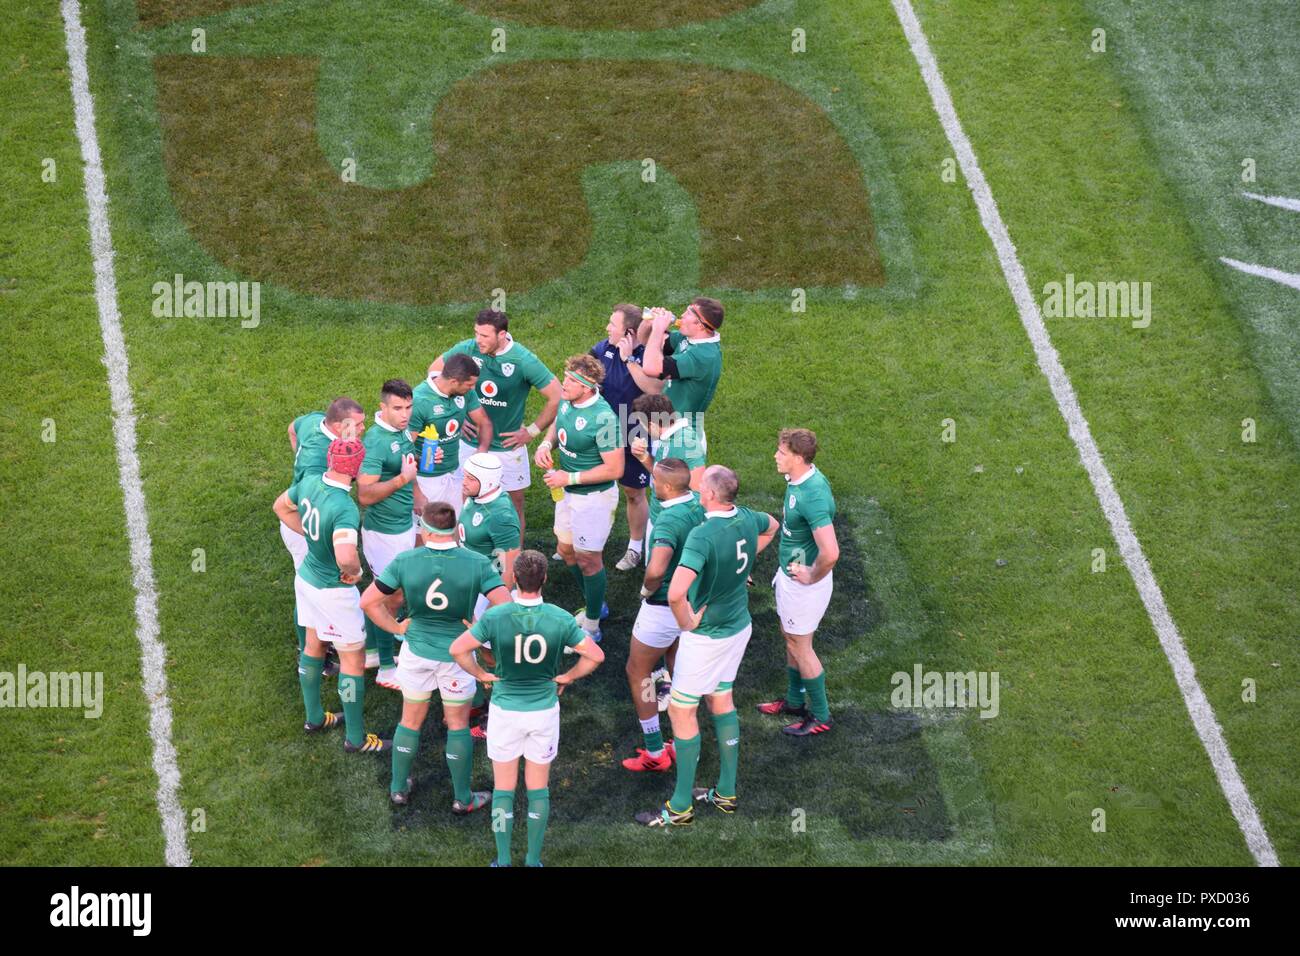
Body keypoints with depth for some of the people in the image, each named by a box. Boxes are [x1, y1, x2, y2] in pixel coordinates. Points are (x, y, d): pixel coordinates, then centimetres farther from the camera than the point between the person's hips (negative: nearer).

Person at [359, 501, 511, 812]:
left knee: (410, 720, 20)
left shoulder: (404, 562, -15)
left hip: (416, 651, 1)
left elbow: (368, 602, -11)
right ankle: (462, 798, 25)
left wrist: (395, 627, 1)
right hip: (456, 654, -1)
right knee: (458, 725, 15)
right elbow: (506, 606, -21)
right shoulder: (477, 564, -17)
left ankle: (398, 788, 33)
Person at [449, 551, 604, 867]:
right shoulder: (560, 619, -12)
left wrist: (481, 674, 1)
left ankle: (503, 860, 14)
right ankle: (533, 860, 17)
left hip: (505, 709, -1)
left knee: (503, 787, 10)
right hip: (544, 709, 1)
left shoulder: (495, 616, -15)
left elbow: (458, 649, -15)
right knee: (538, 787, 12)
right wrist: (567, 677, 5)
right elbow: (595, 655, -9)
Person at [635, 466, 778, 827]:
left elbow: (675, 594, -41)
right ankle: (726, 793, 31)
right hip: (739, 625, 8)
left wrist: (686, 622, -21)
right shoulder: (747, 519, -7)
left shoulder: (702, 535, -31)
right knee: (721, 701, 21)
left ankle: (680, 807, 13)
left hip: (706, 635, -8)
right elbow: (772, 527, 20)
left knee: (681, 710, 5)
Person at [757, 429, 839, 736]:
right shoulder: (799, 480, -3)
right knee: (790, 638, 24)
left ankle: (821, 716, 23)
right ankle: (794, 701, 43)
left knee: (799, 646, 7)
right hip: (788, 573, 9)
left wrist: (812, 577, -22)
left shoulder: (813, 496, -34)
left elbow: (830, 553, -41)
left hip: (804, 584, -9)